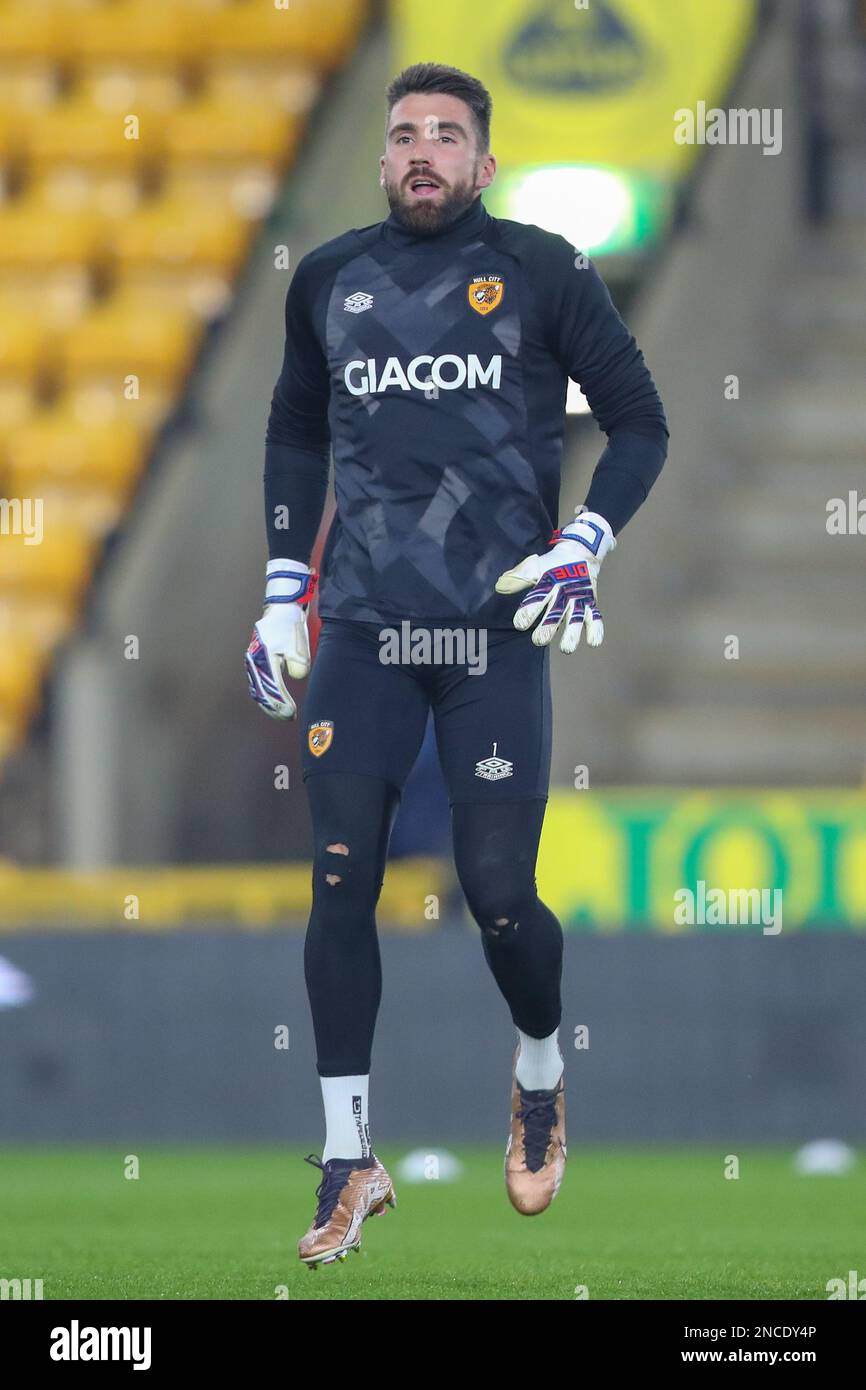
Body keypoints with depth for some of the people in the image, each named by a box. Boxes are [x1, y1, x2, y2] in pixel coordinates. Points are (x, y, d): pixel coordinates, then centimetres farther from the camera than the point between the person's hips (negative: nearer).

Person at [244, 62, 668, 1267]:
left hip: (497, 627, -3)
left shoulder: (542, 273, 1)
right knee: (340, 886, -4)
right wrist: (282, 597, 18)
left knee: (499, 896, -5)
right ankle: (349, 1161, 4)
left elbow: (640, 422, 7)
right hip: (360, 626, 3)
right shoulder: (329, 280, 11)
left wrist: (585, 546, -8)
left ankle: (542, 1067, 27)